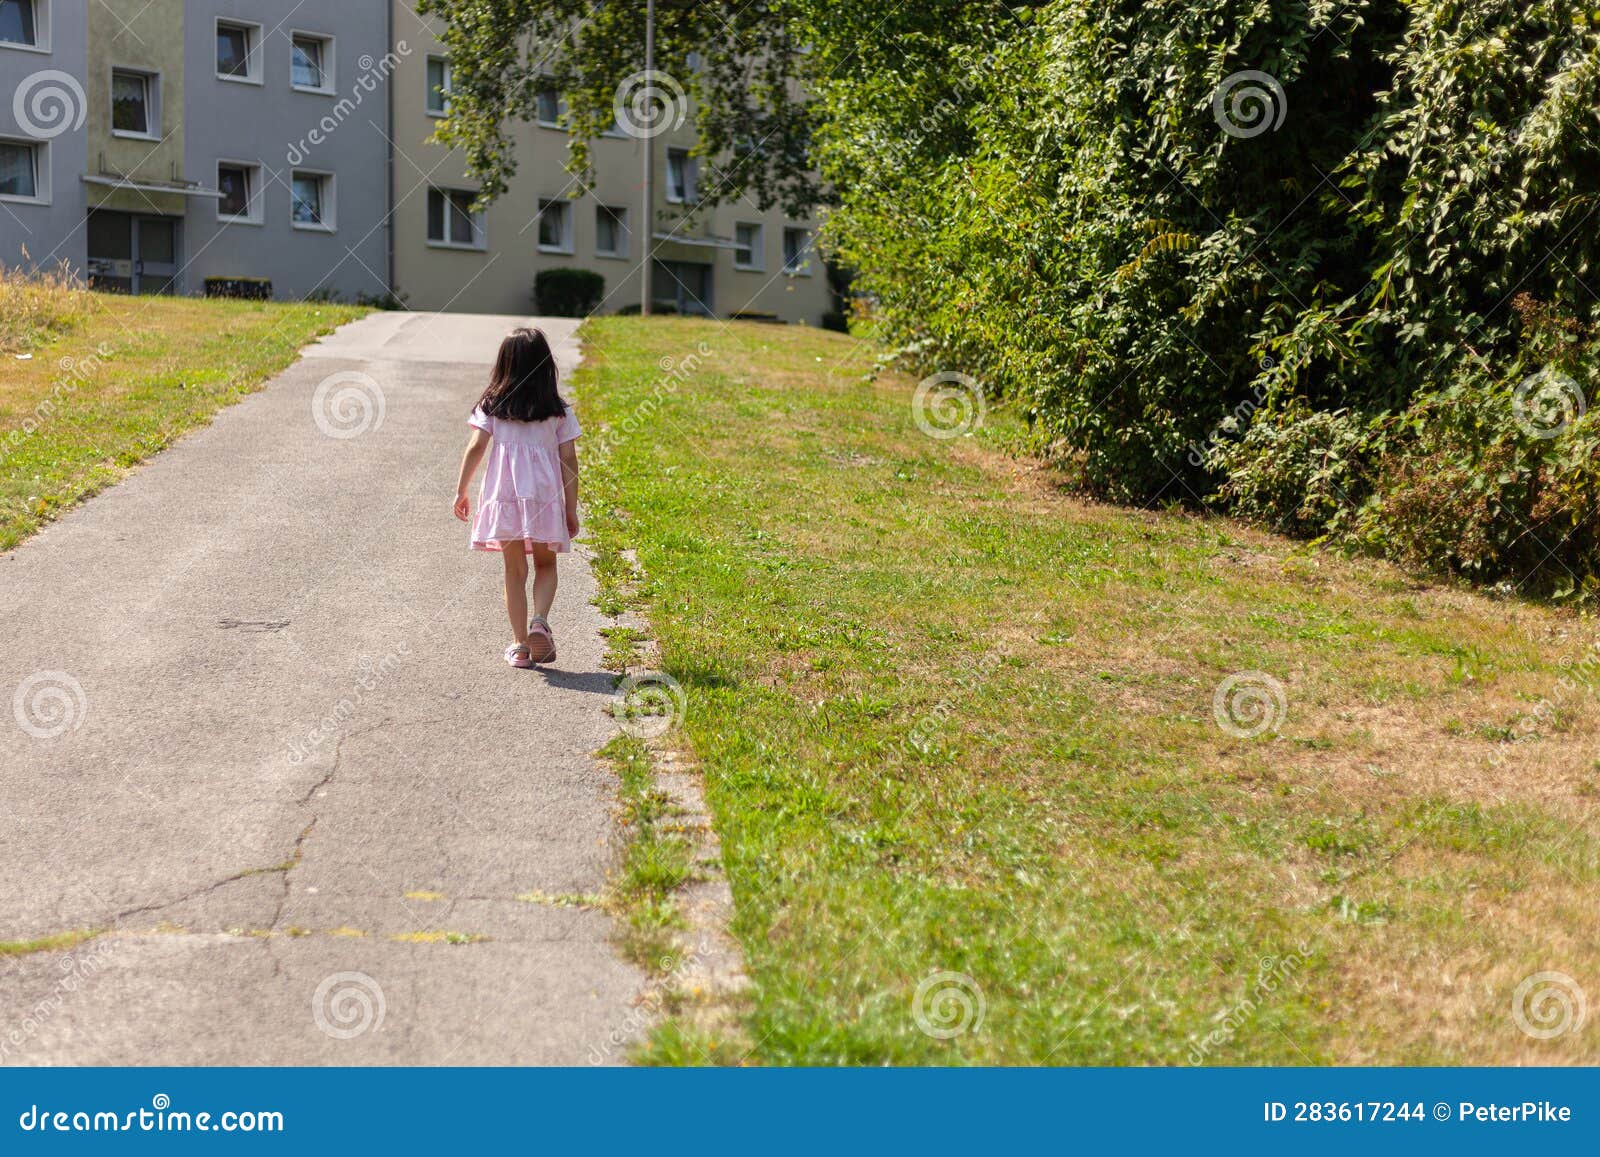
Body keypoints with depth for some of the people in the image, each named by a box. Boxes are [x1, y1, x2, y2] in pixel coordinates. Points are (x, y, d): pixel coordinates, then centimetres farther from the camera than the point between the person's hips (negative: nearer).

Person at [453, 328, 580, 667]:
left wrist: (461, 490, 5)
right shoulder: (558, 410, 1)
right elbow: (568, 459, 0)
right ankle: (540, 620, -10)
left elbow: (475, 449, -5)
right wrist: (571, 508, 5)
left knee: (515, 570, 9)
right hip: (546, 498, 0)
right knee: (545, 565, 16)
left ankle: (520, 645, 7)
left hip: (504, 496, 0)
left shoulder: (493, 405, 1)